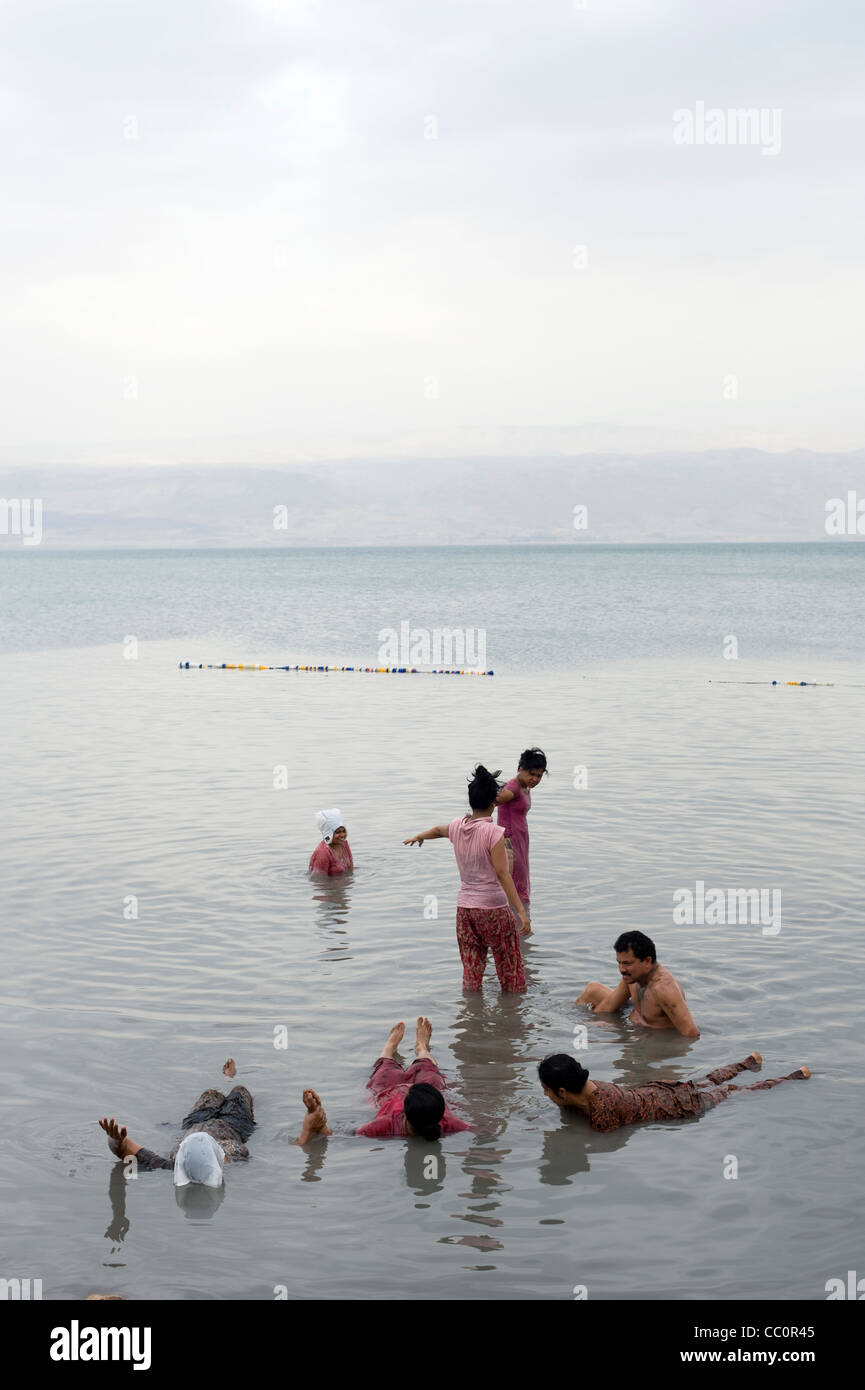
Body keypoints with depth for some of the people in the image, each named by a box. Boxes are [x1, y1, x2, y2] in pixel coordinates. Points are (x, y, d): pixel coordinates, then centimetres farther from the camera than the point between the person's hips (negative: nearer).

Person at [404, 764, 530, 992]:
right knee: (509, 967, 5)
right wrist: (521, 911, -21)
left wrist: (419, 837, 50)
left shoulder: (457, 827, 3)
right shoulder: (493, 833, -16)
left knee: (471, 970, 14)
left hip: (464, 907, 6)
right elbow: (502, 875, -21)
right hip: (493, 908, -6)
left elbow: (438, 830, 27)